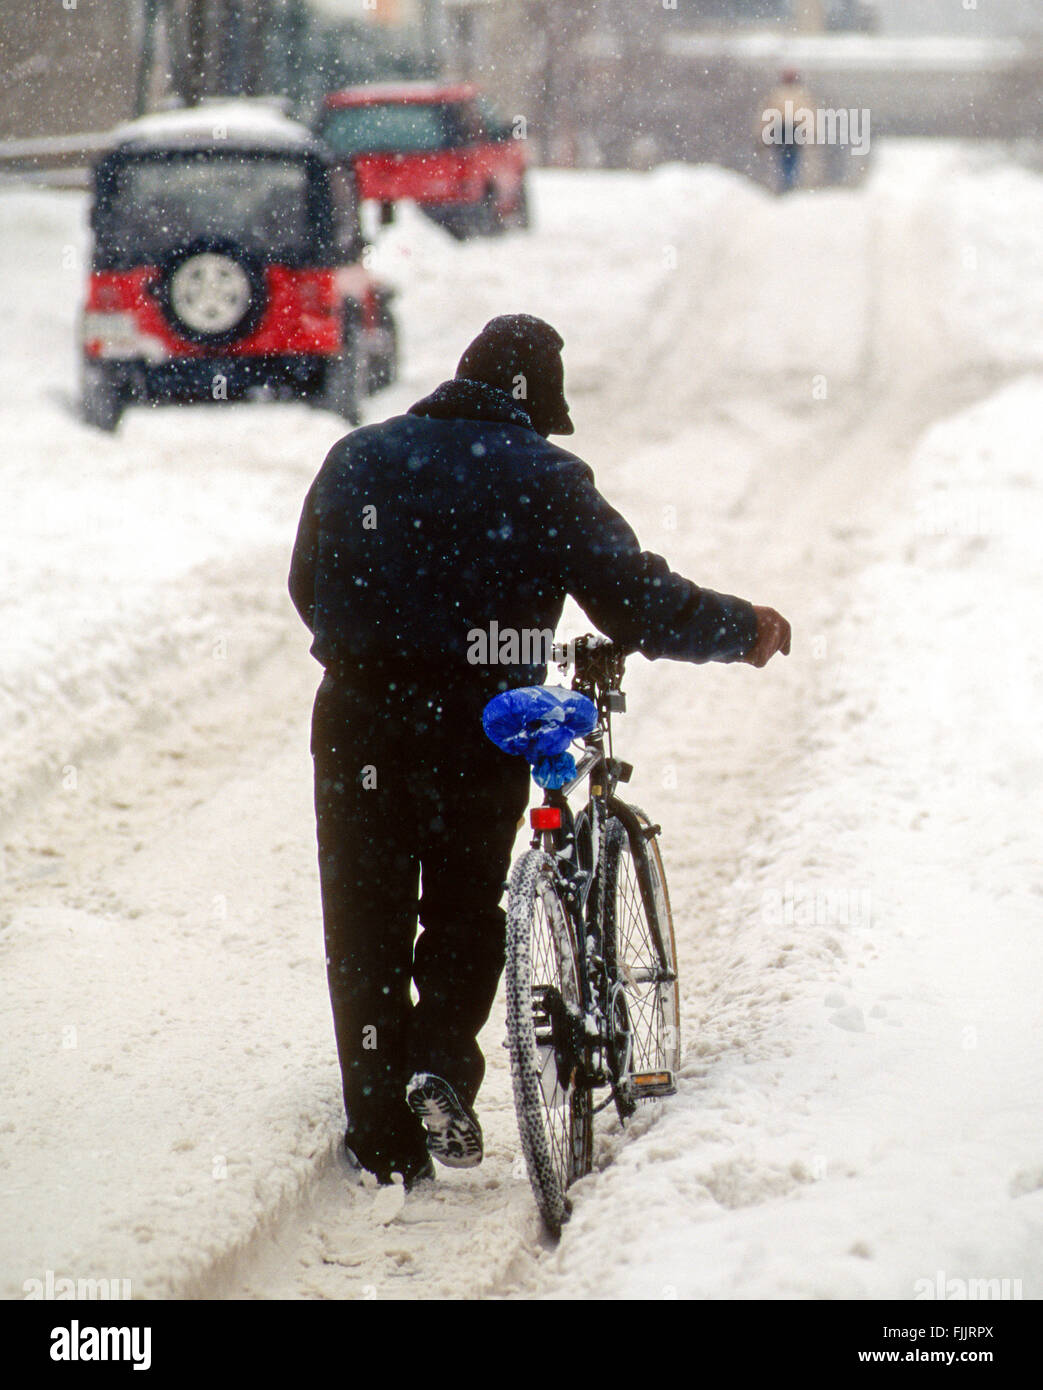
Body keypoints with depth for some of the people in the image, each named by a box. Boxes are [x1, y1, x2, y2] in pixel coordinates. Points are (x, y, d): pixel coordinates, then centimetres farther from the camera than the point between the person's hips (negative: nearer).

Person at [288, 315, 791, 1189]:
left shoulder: (358, 459, 7)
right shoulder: (544, 479, -5)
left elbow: (308, 588, 16)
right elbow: (636, 599, -8)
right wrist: (745, 630, 6)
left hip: (356, 722, 2)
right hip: (477, 727, -2)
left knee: (366, 920, 11)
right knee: (466, 910, 17)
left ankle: (383, 1136, 11)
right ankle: (443, 1063, -6)